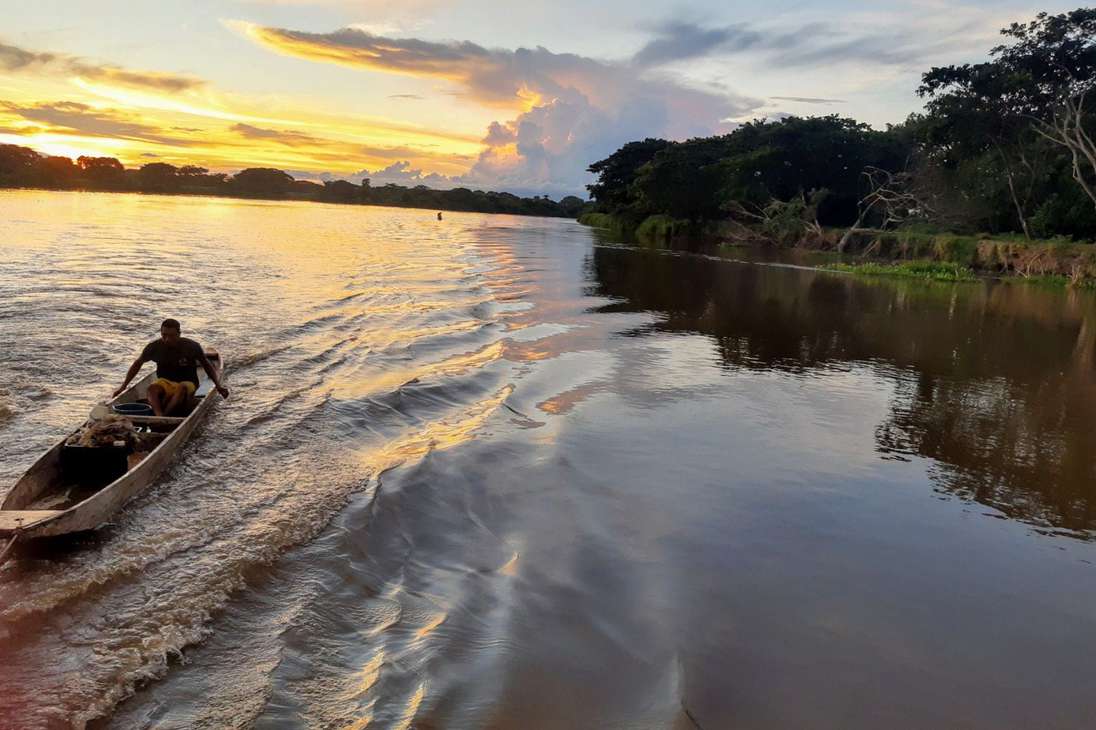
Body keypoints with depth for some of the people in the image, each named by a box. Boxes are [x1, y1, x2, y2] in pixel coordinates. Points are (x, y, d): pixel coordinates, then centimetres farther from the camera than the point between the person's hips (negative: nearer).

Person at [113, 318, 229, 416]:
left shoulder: (192, 347, -10)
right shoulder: (155, 347, -5)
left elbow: (208, 367, 3)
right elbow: (137, 364, 12)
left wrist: (218, 386, -10)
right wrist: (123, 387, 11)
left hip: (187, 383, -2)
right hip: (164, 382, 2)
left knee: (182, 388, -39)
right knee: (152, 388, -34)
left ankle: (164, 415, -48)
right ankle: (159, 416, -55)